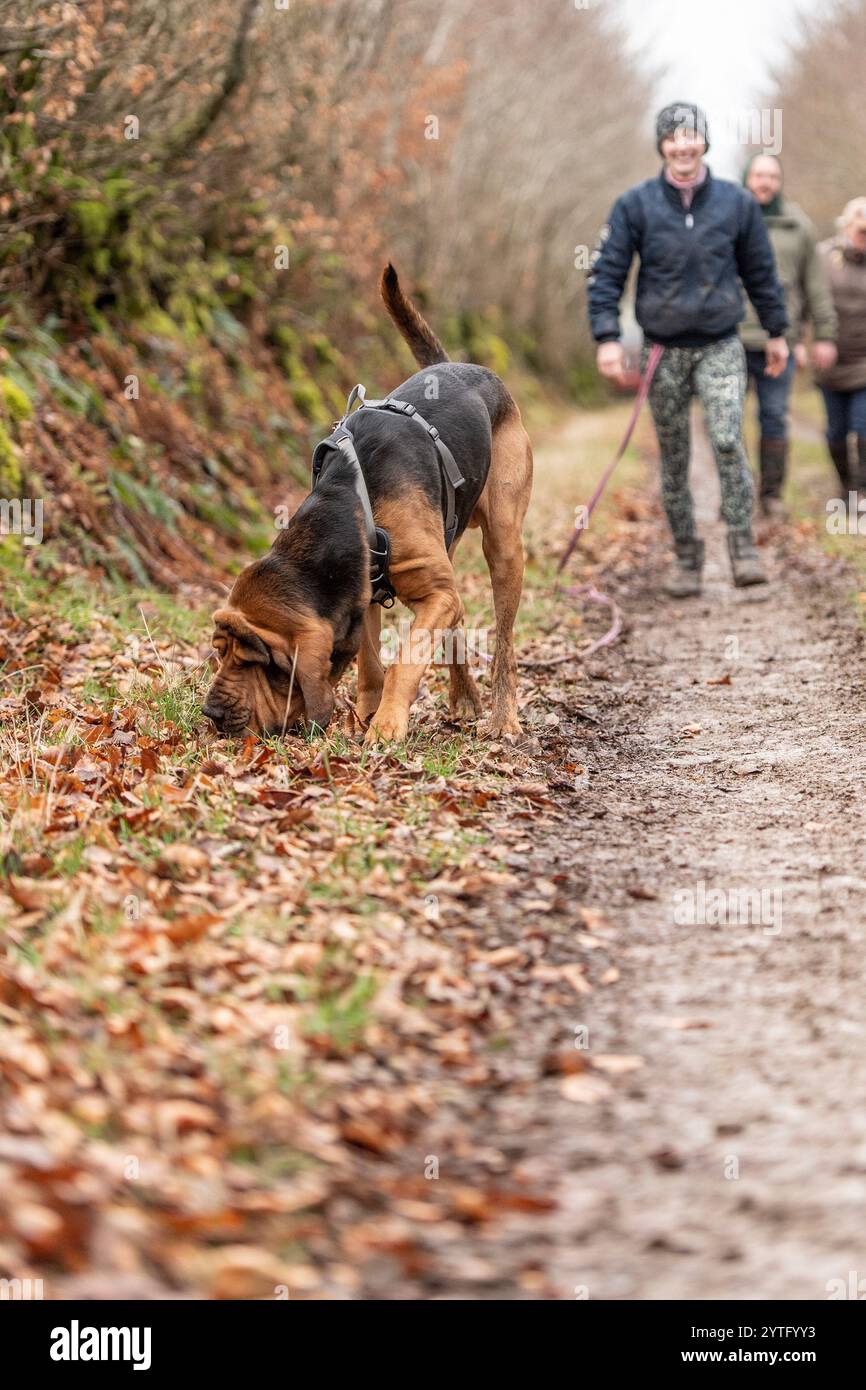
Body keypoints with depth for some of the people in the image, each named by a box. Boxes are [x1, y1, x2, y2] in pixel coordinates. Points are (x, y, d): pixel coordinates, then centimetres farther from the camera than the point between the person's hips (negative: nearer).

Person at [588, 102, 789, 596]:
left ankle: (743, 548, -11)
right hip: (664, 351, 1)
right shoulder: (636, 205, -3)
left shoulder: (737, 203, 1)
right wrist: (607, 338, -13)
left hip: (722, 347, -1)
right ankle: (687, 557, 17)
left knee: (728, 441, -18)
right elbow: (607, 273, -3)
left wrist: (777, 332, 15)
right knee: (674, 459, 6)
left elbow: (761, 271, 11)